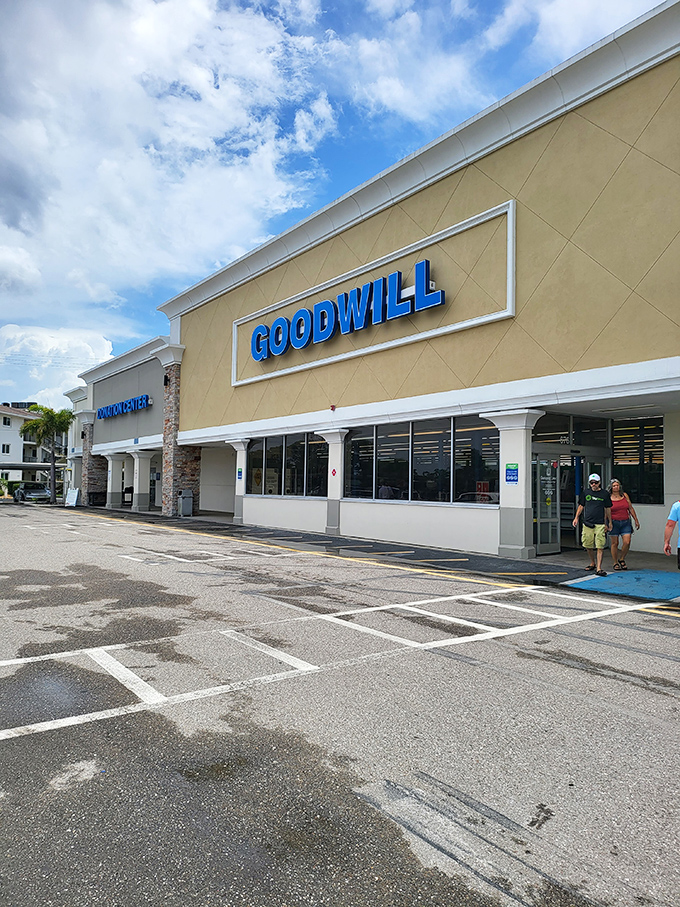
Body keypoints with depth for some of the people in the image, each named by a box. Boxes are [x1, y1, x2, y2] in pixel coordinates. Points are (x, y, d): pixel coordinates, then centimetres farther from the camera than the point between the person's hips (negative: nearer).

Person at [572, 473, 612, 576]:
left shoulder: (605, 494, 4)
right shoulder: (585, 493, 8)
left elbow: (608, 509, 11)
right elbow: (581, 506, 17)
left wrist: (610, 522, 15)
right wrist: (576, 518, 10)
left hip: (600, 524, -2)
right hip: (587, 524, 2)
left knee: (600, 547, -7)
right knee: (588, 546, 9)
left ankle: (598, 568, -5)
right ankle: (592, 563, 31)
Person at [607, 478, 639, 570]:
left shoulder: (624, 495, 8)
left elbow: (631, 508, 14)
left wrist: (636, 520, 15)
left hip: (626, 522, 3)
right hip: (614, 523, -3)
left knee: (627, 542, -6)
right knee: (614, 543, 2)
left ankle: (622, 559, 17)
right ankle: (615, 563, 16)